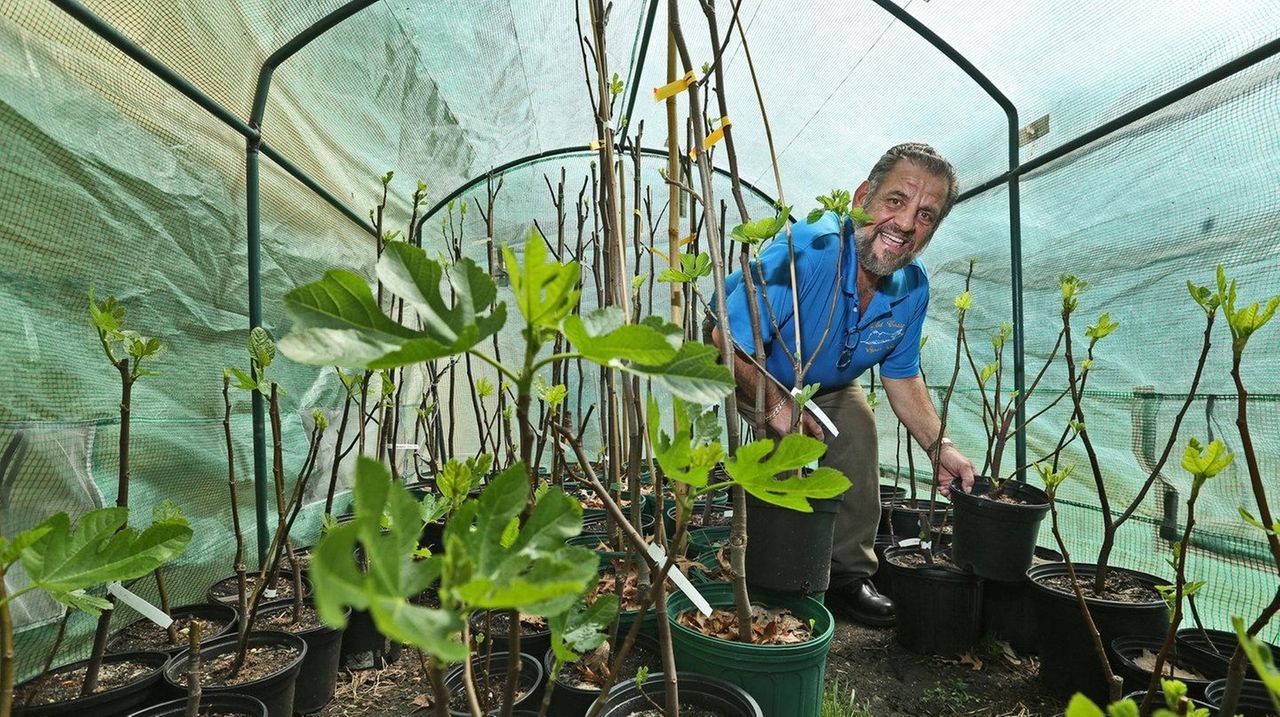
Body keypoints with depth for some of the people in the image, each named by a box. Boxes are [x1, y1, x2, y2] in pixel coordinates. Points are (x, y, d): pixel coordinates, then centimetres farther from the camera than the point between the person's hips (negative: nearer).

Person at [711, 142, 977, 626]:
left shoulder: (913, 287, -17)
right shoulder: (804, 252, -40)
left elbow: (901, 374, -1)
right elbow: (729, 341, -36)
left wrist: (938, 446, -10)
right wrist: (777, 406, -33)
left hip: (832, 387, 7)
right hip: (753, 376, -6)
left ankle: (848, 577, 22)